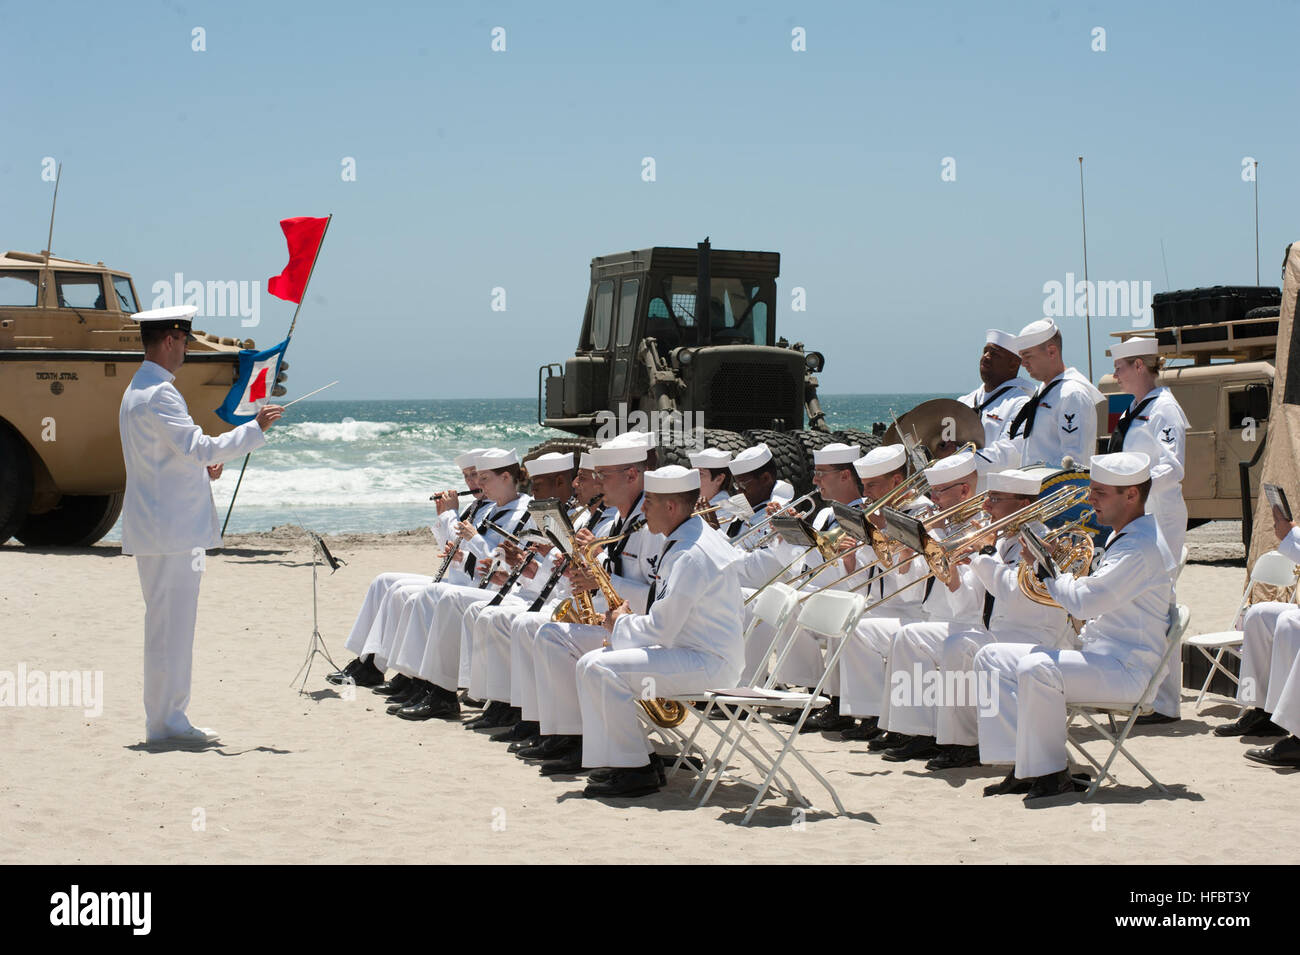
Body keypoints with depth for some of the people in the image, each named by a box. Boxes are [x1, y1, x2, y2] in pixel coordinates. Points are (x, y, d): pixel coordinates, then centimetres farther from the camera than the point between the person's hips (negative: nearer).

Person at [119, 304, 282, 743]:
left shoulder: (140, 390, 18)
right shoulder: (158, 395, -16)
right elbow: (199, 447, -22)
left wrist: (201, 467, 13)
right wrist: (256, 427, -15)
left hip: (162, 524, 11)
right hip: (169, 529, -11)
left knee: (170, 623, 12)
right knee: (170, 622, -7)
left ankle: (169, 717, 16)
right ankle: (164, 720, -3)